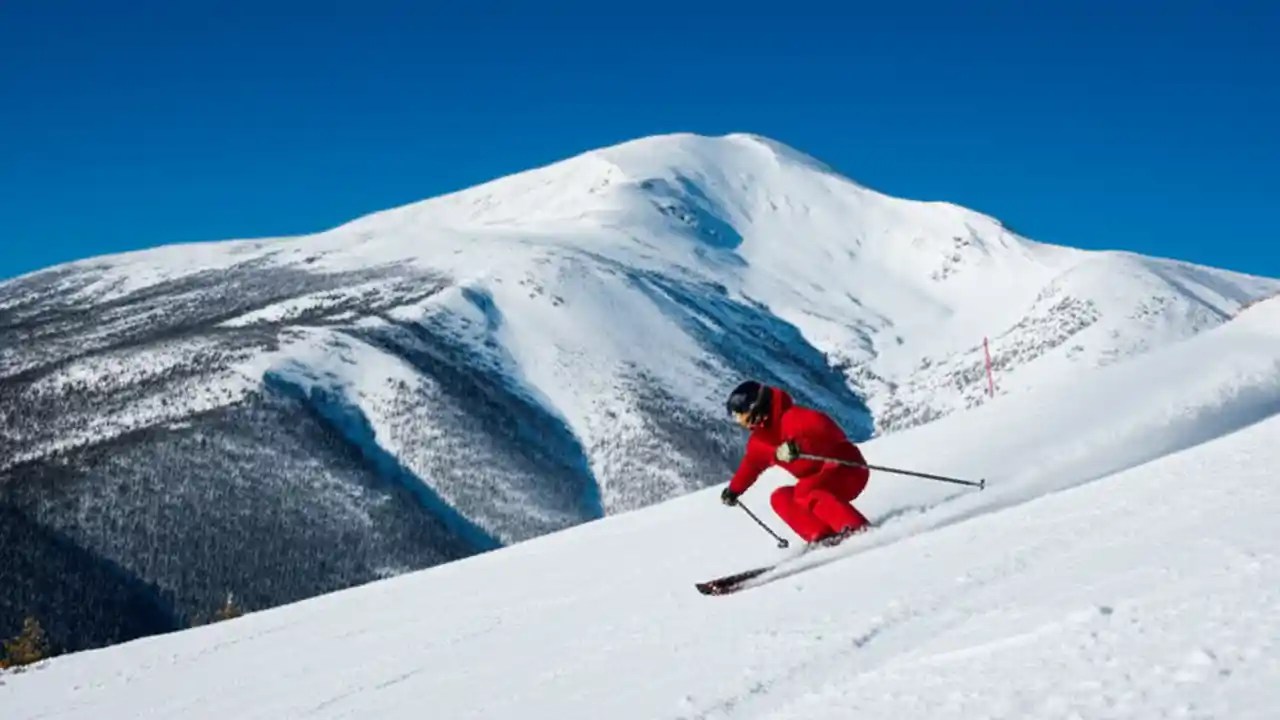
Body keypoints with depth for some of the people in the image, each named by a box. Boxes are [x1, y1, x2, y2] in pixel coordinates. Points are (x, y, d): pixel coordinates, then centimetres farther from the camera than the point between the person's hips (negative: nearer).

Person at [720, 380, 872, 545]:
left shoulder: (792, 417, -20)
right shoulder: (760, 440, 9)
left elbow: (826, 429, -35)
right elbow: (751, 464, 29)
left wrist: (799, 446, -50)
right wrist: (734, 490, 35)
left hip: (848, 469, -10)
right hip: (819, 481, 10)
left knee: (804, 492, -32)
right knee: (780, 498, 3)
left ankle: (860, 529, -38)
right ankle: (822, 536, -13)